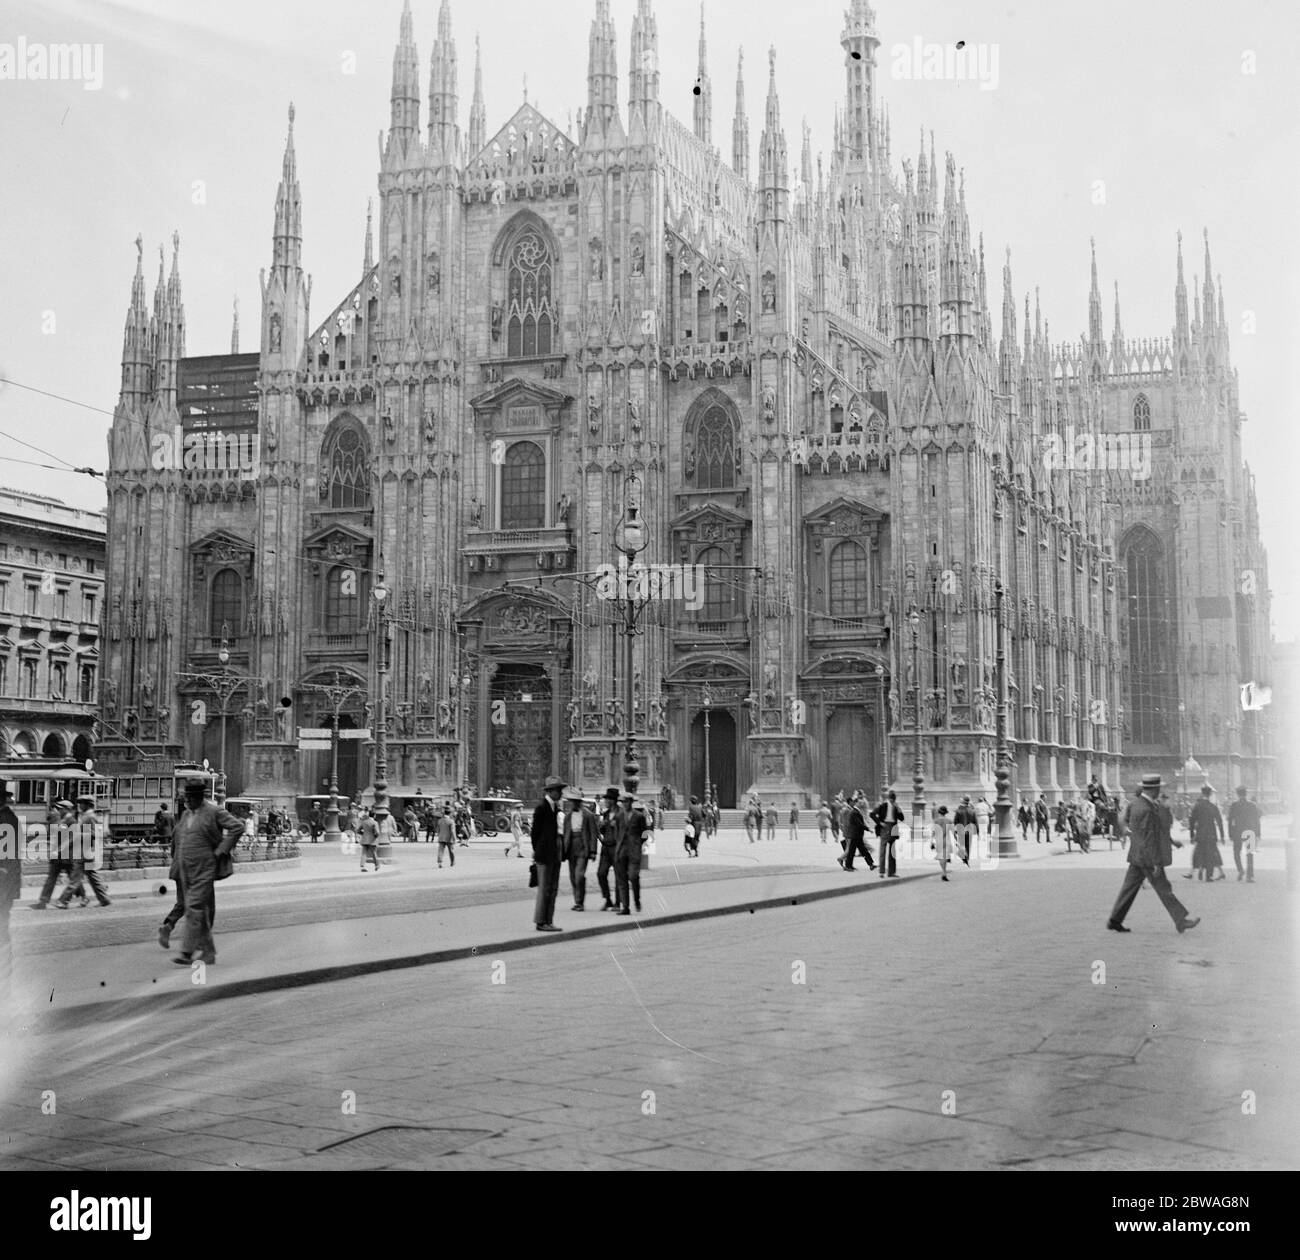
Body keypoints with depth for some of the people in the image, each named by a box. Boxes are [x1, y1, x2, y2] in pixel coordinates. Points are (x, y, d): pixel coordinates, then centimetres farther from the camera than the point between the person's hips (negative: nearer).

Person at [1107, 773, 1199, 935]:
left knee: (1129, 888, 11)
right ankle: (1181, 921, 6)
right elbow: (1149, 838, -23)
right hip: (1147, 857, -10)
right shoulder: (1146, 810, -23)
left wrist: (1171, 840, 26)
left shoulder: (1137, 804, 9)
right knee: (1164, 890, -1)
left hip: (1137, 856, 10)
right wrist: (1156, 863, -20)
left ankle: (1114, 920, 14)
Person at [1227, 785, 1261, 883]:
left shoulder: (1233, 805, -1)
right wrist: (1258, 835, 11)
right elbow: (1257, 821, 7)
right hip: (1251, 832, 2)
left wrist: (1230, 835, 3)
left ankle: (1240, 870, -8)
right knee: (1250, 854, 4)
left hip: (1238, 833, -2)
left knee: (1236, 852, 13)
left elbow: (1230, 821, -2)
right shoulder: (1253, 805, 6)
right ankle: (1250, 876, -3)